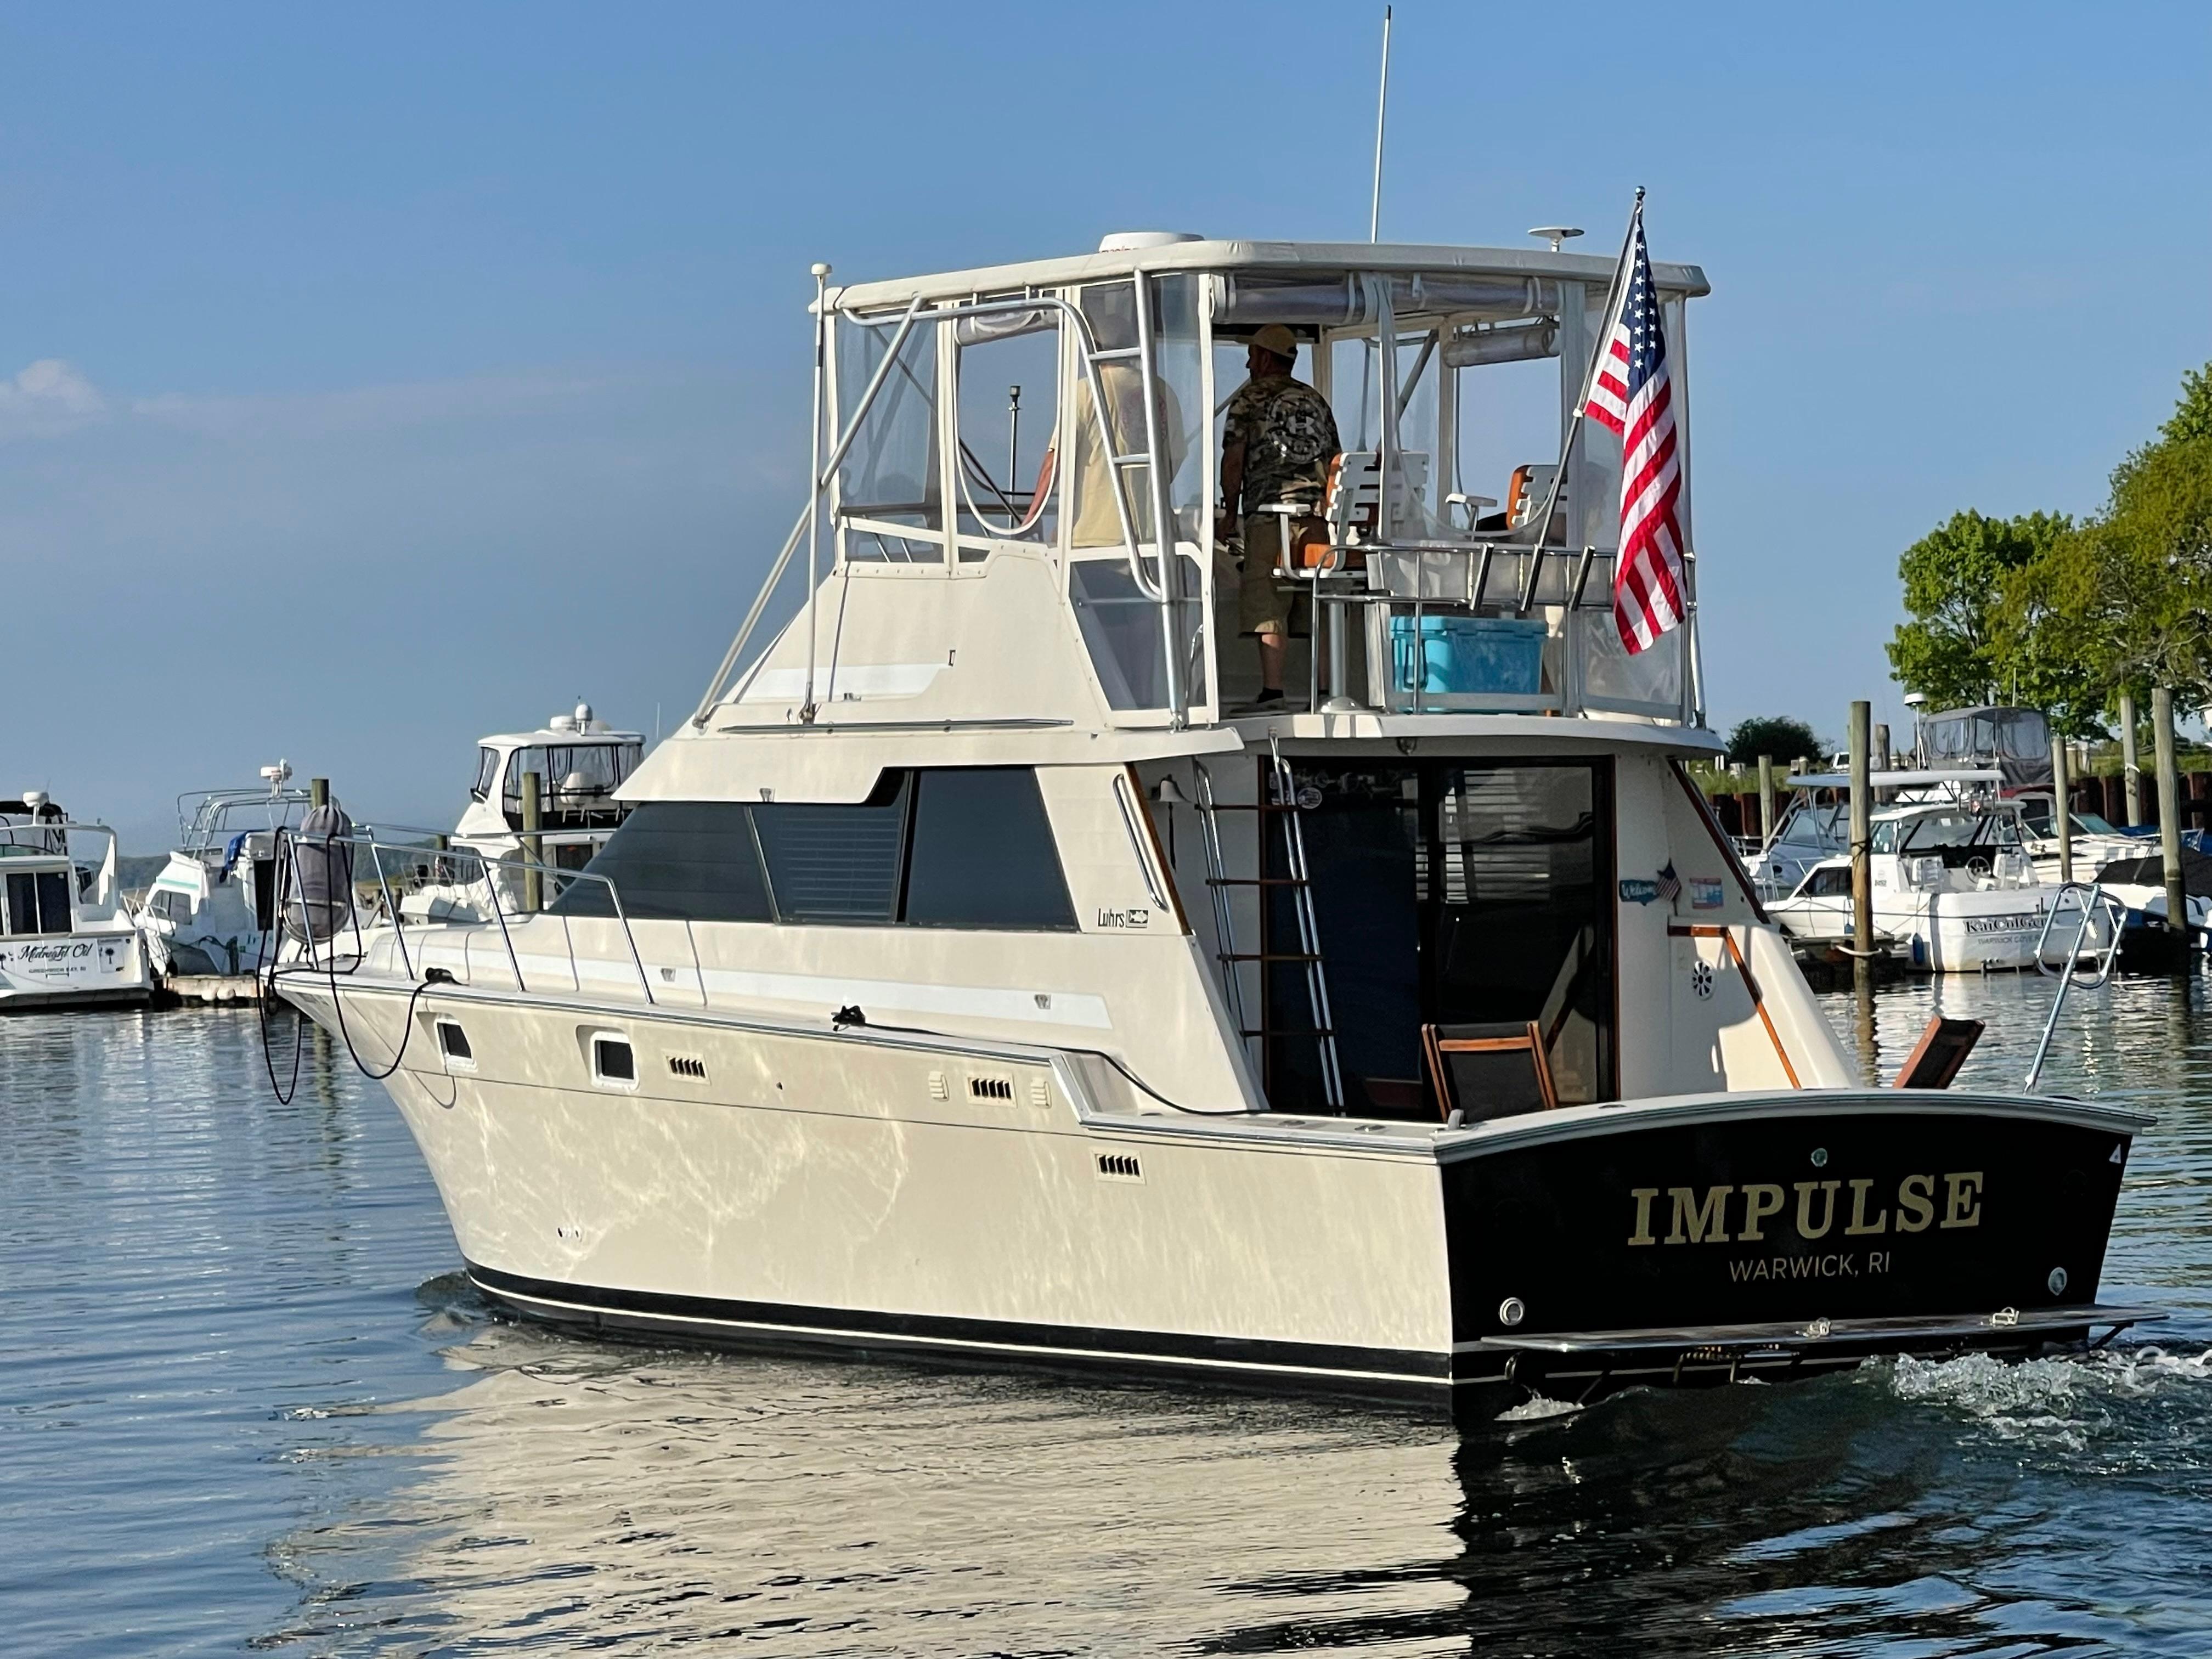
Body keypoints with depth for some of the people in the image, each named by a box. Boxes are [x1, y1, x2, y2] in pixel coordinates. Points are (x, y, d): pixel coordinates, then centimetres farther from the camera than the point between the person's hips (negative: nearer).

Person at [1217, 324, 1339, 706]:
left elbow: (1234, 458, -1)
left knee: (1268, 606, -9)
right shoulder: (1316, 401, 21)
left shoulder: (1250, 398, 4)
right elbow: (1334, 462, 21)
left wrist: (1230, 513, 7)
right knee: (1318, 608, 7)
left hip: (1271, 511, -5)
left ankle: (1273, 690, -18)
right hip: (1320, 513, 5)